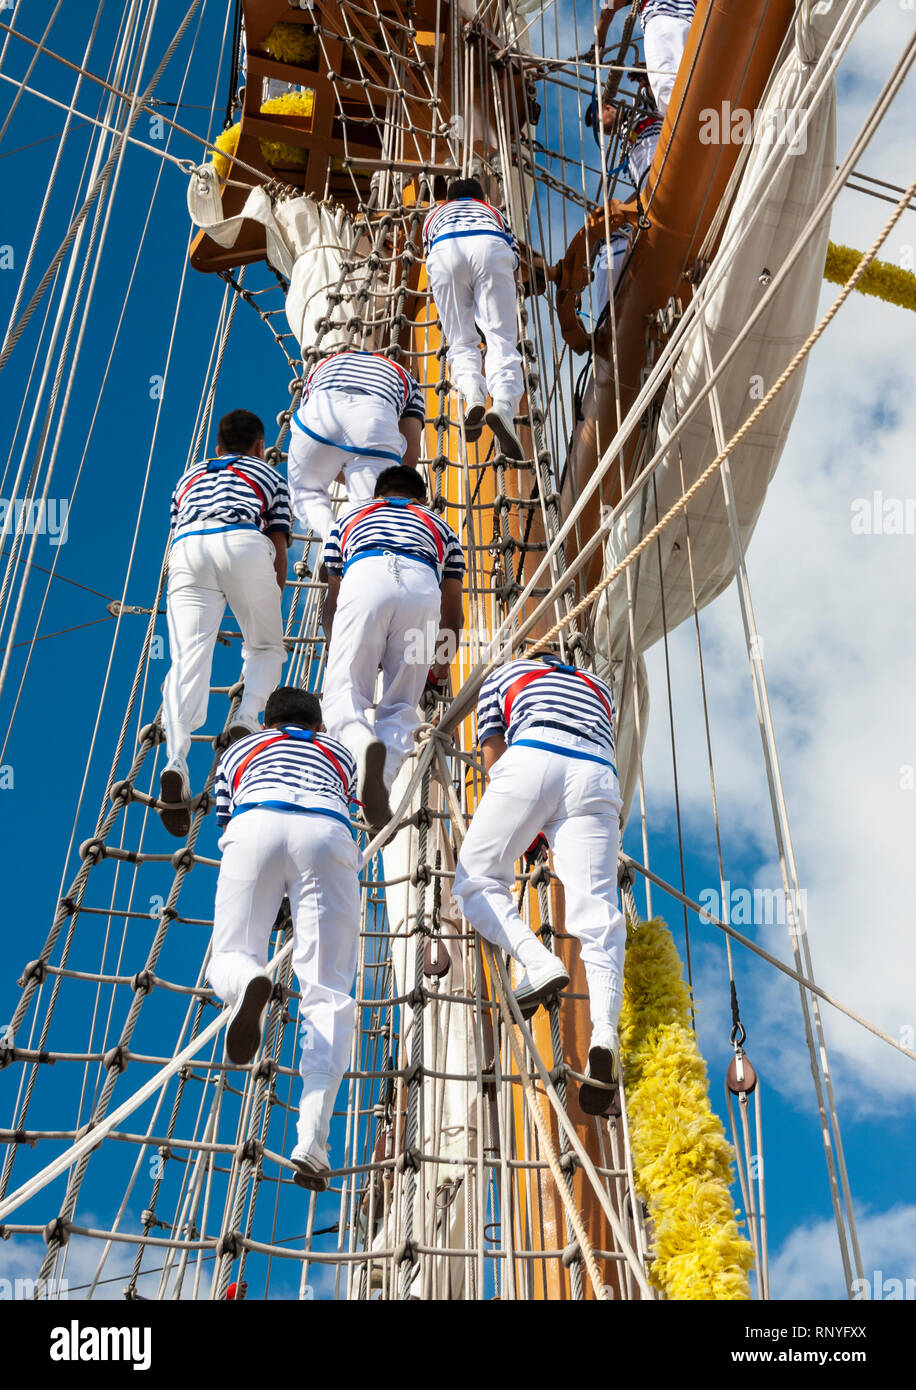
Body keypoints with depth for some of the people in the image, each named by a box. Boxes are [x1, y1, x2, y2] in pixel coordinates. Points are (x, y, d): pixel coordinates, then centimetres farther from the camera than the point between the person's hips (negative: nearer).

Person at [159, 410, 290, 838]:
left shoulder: (188, 477, 40)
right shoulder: (269, 475, 32)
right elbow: (279, 549, 21)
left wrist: (206, 621, 49)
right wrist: (271, 605, 33)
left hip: (188, 547, 2)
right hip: (245, 542, -2)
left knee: (188, 659, -8)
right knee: (265, 647, 17)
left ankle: (175, 761, -29)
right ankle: (246, 719, -10)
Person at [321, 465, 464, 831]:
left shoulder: (350, 517, 42)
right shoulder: (440, 526, 42)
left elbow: (332, 601, 43)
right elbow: (453, 614, 41)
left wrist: (334, 656, 58)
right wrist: (441, 663, 59)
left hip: (365, 578, -1)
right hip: (422, 585, 1)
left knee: (343, 693, -1)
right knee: (400, 705, 7)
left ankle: (362, 743, -35)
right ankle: (380, 780, -19)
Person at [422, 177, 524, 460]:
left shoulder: (435, 213, 43)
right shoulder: (492, 210, 43)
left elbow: (429, 260, 43)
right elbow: (514, 258, 37)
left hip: (445, 250, 0)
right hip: (490, 246, 0)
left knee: (461, 341, 5)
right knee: (501, 338, -7)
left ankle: (472, 394, -25)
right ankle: (503, 403, -33)